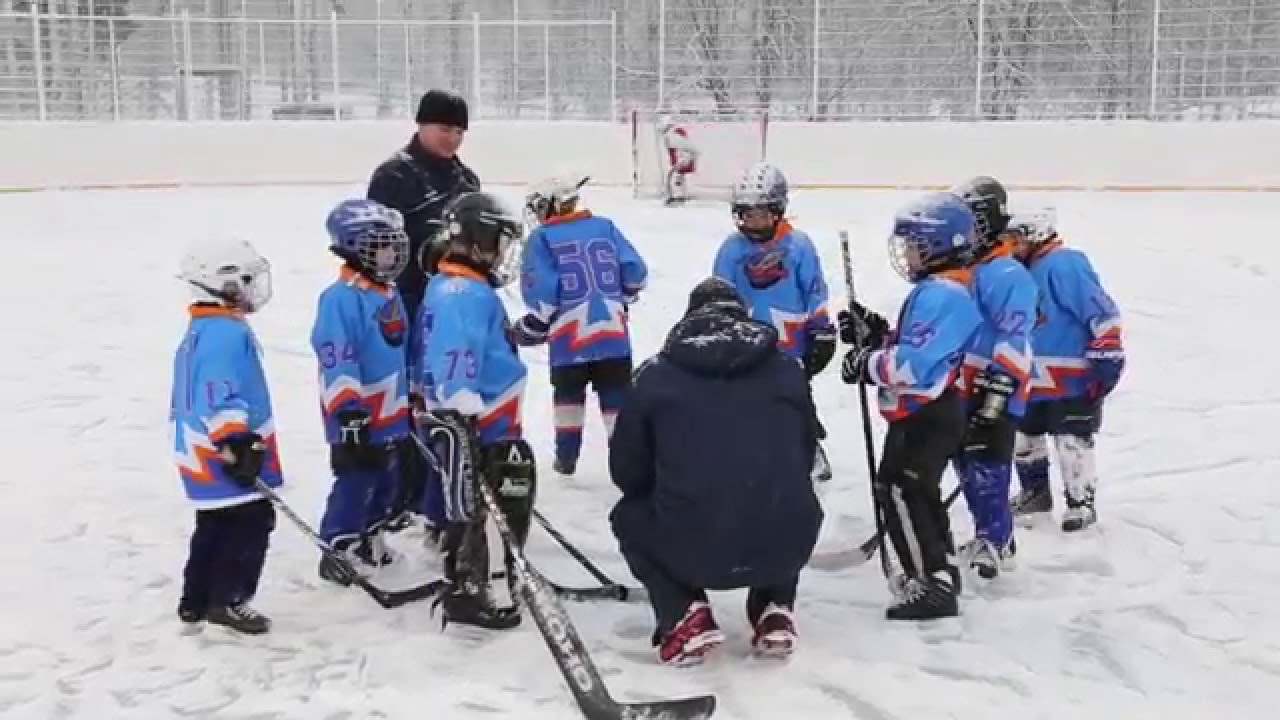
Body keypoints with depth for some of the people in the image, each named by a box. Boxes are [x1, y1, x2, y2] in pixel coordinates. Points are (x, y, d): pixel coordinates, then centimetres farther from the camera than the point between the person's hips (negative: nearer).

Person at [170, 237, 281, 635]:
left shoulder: (200, 329, 14)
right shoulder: (228, 332, -19)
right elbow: (222, 399, -28)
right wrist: (238, 447, -29)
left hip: (203, 456, 10)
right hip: (224, 456, -10)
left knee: (214, 526, 18)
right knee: (253, 521, -3)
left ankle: (196, 601, 26)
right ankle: (228, 600, 2)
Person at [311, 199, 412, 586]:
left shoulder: (389, 293, 8)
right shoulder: (341, 298, -20)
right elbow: (336, 361, -24)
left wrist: (411, 399, 22)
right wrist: (348, 412, -26)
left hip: (390, 413, 9)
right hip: (357, 418, -9)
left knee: (385, 481, 18)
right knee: (355, 484, -3)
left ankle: (370, 540, 33)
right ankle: (337, 552, 9)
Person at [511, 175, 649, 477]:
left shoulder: (541, 237, 1)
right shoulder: (604, 226, 10)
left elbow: (540, 291, -9)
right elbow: (635, 272, 7)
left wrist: (531, 328, 5)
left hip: (569, 334, -1)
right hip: (613, 331, 2)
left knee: (569, 393, 21)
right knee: (617, 395, 8)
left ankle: (567, 456, 27)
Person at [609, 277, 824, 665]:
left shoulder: (656, 374, 6)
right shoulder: (787, 369, 10)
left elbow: (627, 472, 13)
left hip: (690, 552, -2)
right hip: (785, 548, 2)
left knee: (630, 518, 31)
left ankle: (684, 616, 11)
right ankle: (774, 613, 19)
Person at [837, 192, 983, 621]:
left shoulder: (943, 294, -21)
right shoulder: (934, 290, 13)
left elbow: (915, 363, -30)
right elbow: (907, 346, 17)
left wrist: (867, 364, -18)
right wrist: (872, 334, 6)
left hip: (928, 418, -11)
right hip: (921, 415, 11)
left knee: (901, 494, -9)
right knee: (914, 493, 22)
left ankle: (934, 586, -5)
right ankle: (936, 570, 35)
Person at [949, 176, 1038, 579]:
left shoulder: (1007, 275, -17)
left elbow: (1014, 341, -24)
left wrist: (994, 391, -27)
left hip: (993, 399, -9)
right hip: (961, 394, 10)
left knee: (986, 470, -4)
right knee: (967, 468, 16)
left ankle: (996, 543, 9)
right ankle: (988, 536, 29)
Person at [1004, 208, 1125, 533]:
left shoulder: (1065, 265, -19)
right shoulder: (1026, 270, 11)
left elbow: (1102, 311, -22)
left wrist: (1108, 353, -23)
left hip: (1074, 379, -10)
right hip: (1034, 379, 10)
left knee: (1072, 441, -4)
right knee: (1023, 434, 17)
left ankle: (1081, 503, 12)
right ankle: (1035, 492, 34)